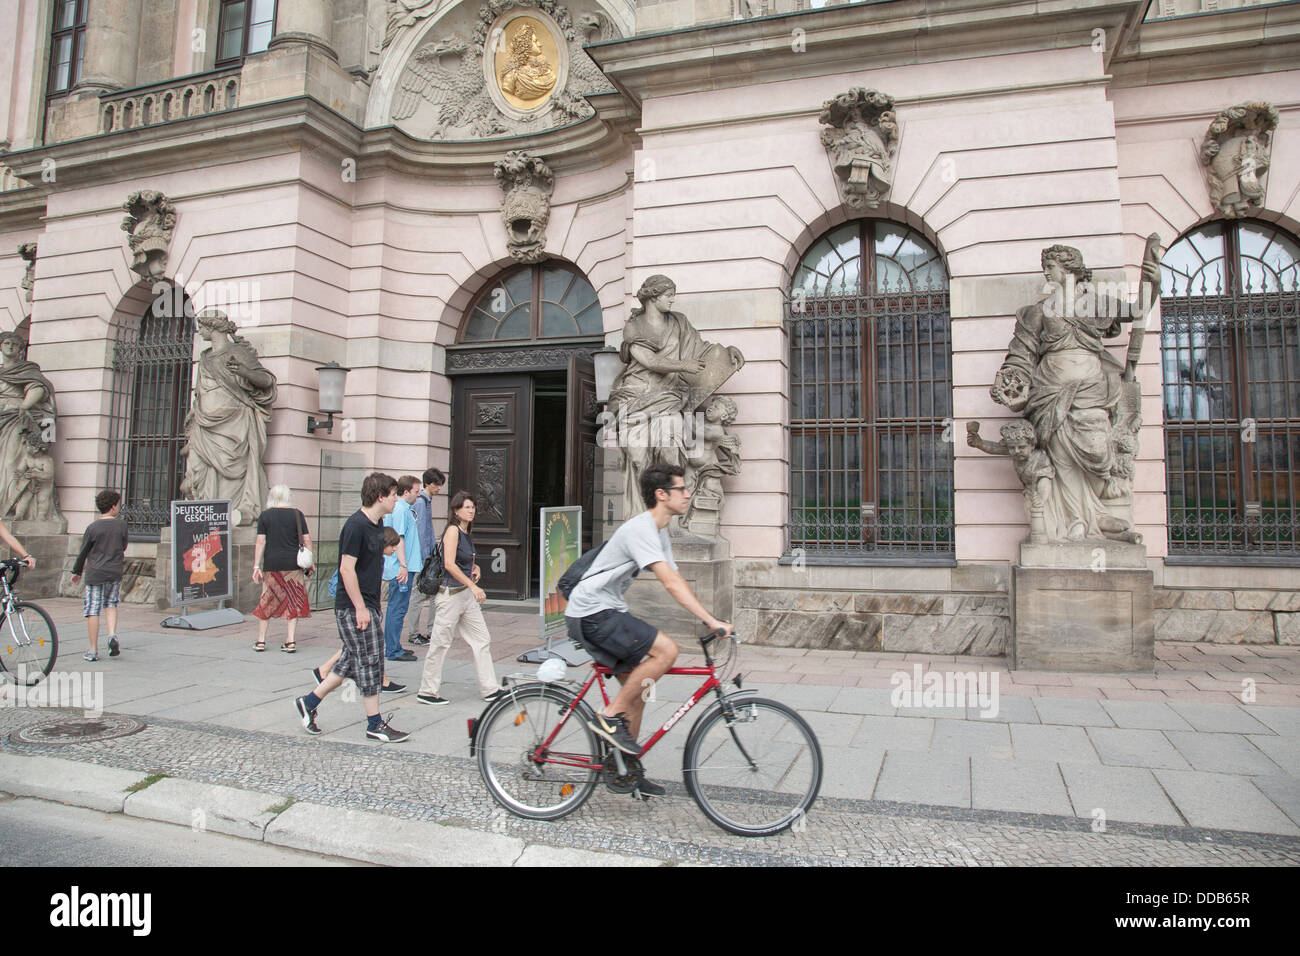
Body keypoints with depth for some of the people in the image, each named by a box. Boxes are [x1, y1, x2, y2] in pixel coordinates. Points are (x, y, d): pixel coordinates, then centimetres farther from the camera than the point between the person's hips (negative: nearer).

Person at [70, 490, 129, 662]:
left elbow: (83, 552, 1)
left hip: (95, 574, -2)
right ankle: (112, 635, -3)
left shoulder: (93, 527, -6)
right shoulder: (121, 524, -1)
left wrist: (77, 572, 15)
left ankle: (93, 651, 6)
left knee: (93, 611, 3)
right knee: (111, 605, 19)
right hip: (115, 573, 2)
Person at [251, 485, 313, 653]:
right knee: (293, 602, 6)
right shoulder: (297, 514, 1)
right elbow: (307, 540, -2)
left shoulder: (265, 516, 2)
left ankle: (261, 640, 18)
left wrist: (256, 566, -2)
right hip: (293, 564, -1)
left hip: (271, 564, 1)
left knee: (267, 602, 14)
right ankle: (290, 641, 2)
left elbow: (260, 542, -3)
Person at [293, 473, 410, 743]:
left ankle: (308, 702, 28)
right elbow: (346, 569, -21)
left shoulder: (377, 524, 12)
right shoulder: (356, 526, -18)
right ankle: (375, 725, 7)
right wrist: (360, 608, -22)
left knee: (352, 660, 15)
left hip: (368, 605, 10)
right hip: (353, 607, -10)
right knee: (369, 660, -3)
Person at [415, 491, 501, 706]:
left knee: (481, 640, 8)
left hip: (466, 595, 9)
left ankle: (489, 689, 14)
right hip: (450, 594, -9)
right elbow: (450, 564, -21)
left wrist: (475, 568, 7)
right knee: (440, 643, 1)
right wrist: (473, 586, -24)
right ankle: (426, 692, 14)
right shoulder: (452, 530, -12)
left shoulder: (466, 533, 13)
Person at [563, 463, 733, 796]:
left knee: (638, 688, 11)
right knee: (666, 649, -21)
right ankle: (610, 717, -10)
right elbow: (670, 583, -28)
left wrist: (709, 622, 4)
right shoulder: (640, 529, -19)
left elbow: (677, 582, 13)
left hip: (608, 612, 10)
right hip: (592, 612, -10)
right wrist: (711, 621, -29)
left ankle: (627, 768, 23)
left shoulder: (659, 532, 13)